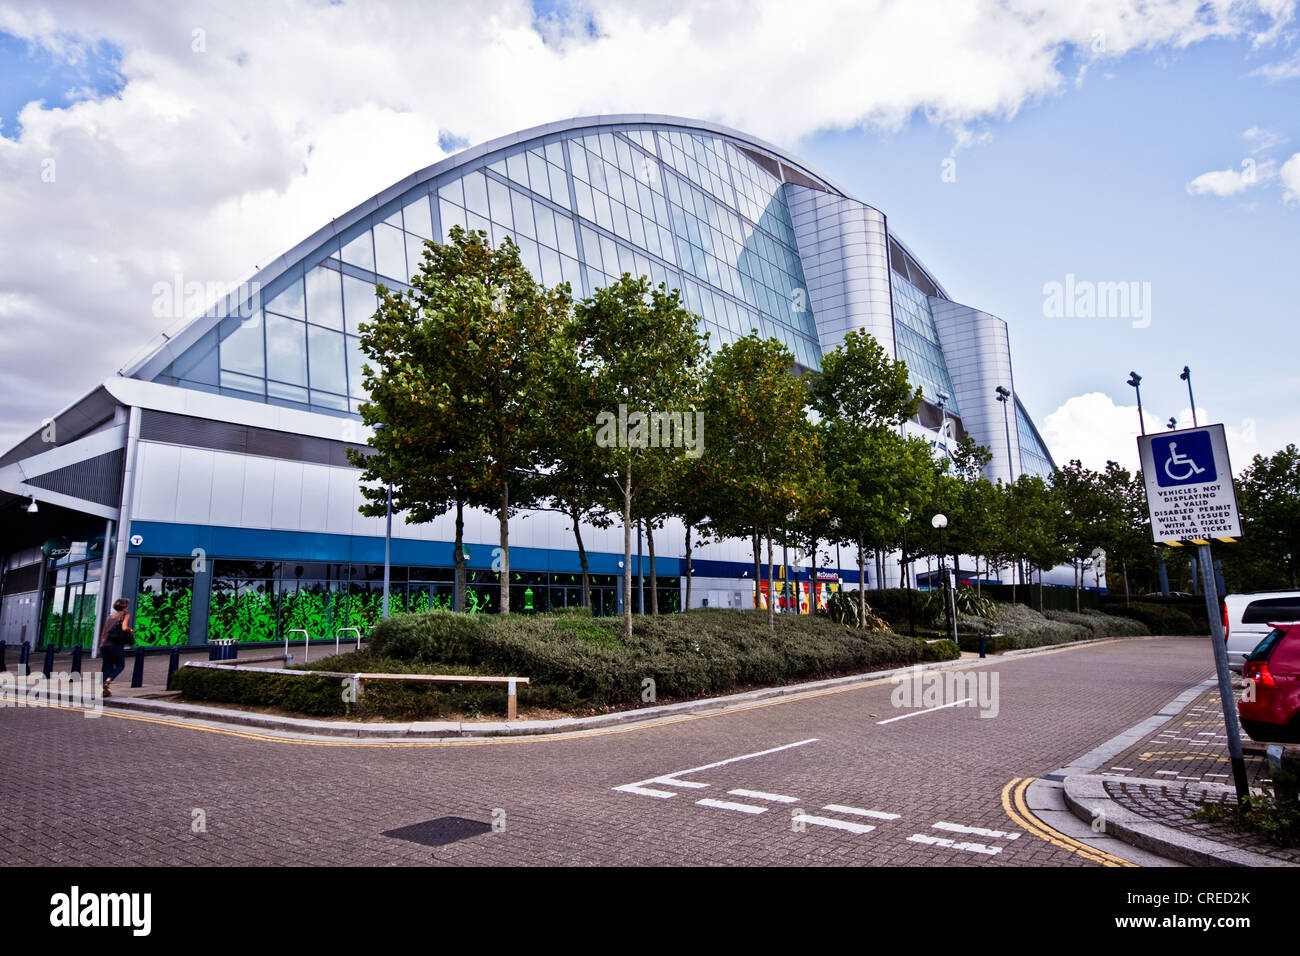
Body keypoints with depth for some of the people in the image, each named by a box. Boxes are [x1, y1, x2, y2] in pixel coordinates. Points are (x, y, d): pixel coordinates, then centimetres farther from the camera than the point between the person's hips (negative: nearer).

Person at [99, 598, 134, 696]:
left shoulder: (110, 616, 19)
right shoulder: (125, 615, 1)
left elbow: (103, 633, 20)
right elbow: (124, 628, -15)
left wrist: (101, 647, 26)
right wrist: (131, 631, 5)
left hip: (105, 644, 5)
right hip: (116, 645, -5)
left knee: (108, 667, 11)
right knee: (120, 666, 11)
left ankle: (104, 688, -3)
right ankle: (108, 680, -14)